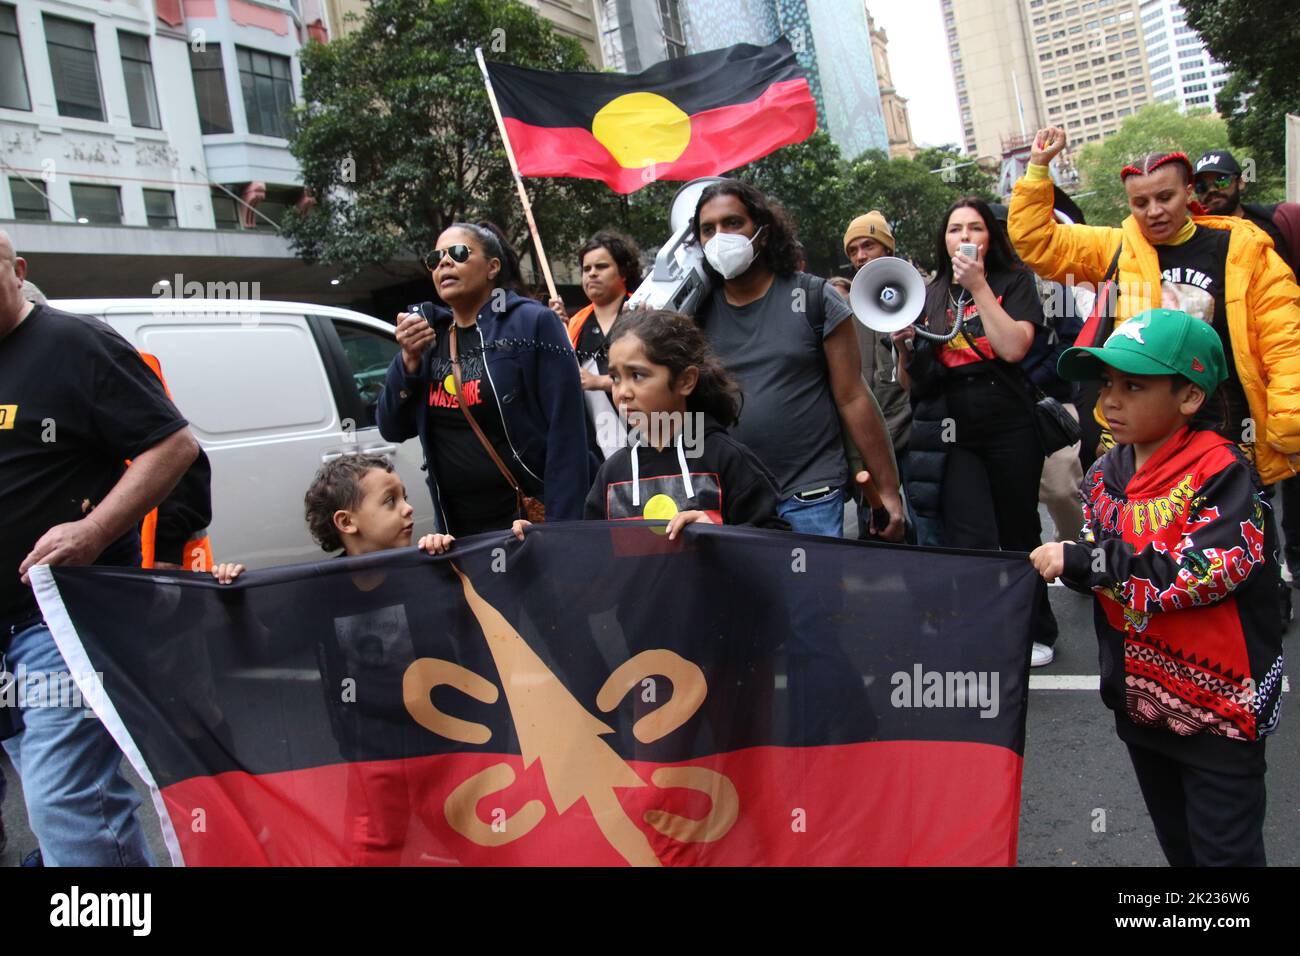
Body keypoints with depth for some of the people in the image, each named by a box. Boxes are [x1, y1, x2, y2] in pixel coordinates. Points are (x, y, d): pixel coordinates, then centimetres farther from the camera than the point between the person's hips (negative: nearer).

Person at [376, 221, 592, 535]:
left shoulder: (533, 323, -7)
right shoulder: (429, 334, 10)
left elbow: (566, 433, -12)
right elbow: (393, 430, 8)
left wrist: (561, 530, -19)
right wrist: (409, 360, -7)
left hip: (530, 520, -4)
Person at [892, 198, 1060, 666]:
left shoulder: (1014, 281, 4)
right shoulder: (929, 295, 11)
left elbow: (1014, 347, -14)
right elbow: (912, 384, 12)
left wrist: (978, 285, -13)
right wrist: (904, 343, -8)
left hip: (1010, 429, -1)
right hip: (951, 433, 1)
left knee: (1019, 537, 11)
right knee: (972, 544, -12)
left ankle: (1036, 632, 30)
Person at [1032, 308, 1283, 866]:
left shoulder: (1221, 471, -17)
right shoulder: (1104, 476, 4)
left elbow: (1213, 568, -28)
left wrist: (1082, 561, -27)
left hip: (1220, 703, -6)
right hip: (1140, 699, 7)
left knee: (1224, 849, 5)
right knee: (1177, 842, 23)